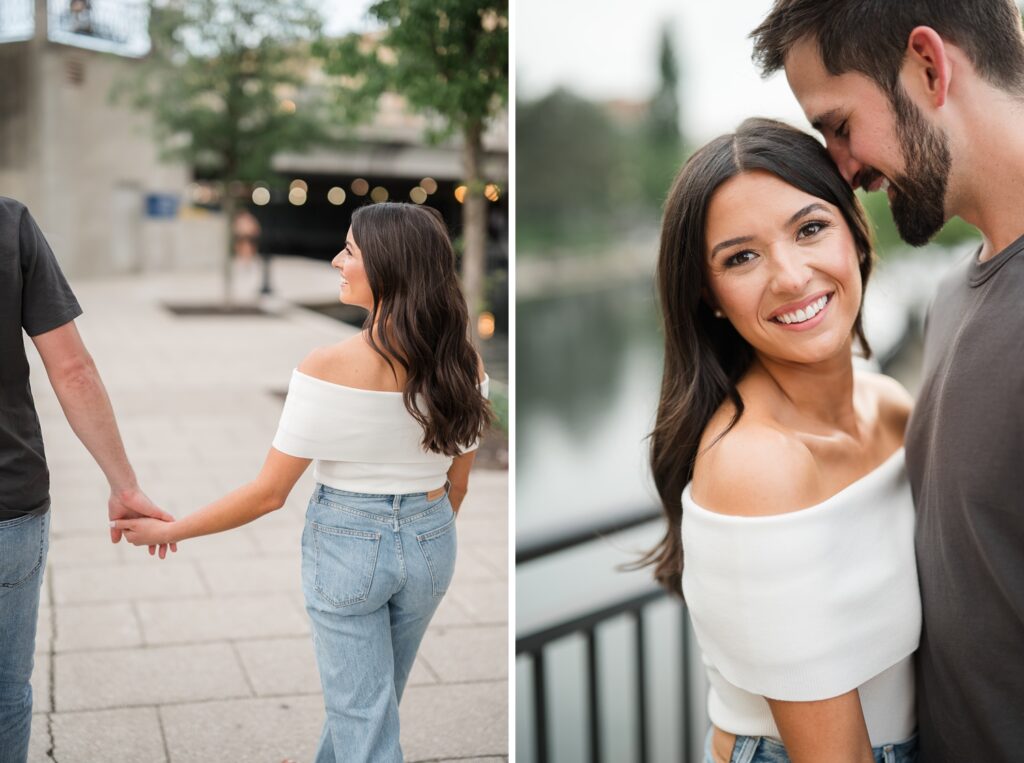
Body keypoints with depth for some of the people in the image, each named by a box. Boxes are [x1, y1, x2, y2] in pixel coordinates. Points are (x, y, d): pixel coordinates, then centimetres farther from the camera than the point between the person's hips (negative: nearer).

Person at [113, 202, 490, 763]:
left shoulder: (328, 369, -22)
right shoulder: (462, 364, -8)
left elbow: (269, 493, -17)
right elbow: (457, 484, 3)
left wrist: (169, 531, -4)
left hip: (347, 546, -5)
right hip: (431, 542, 5)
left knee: (364, 718, 10)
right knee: (369, 692, 26)